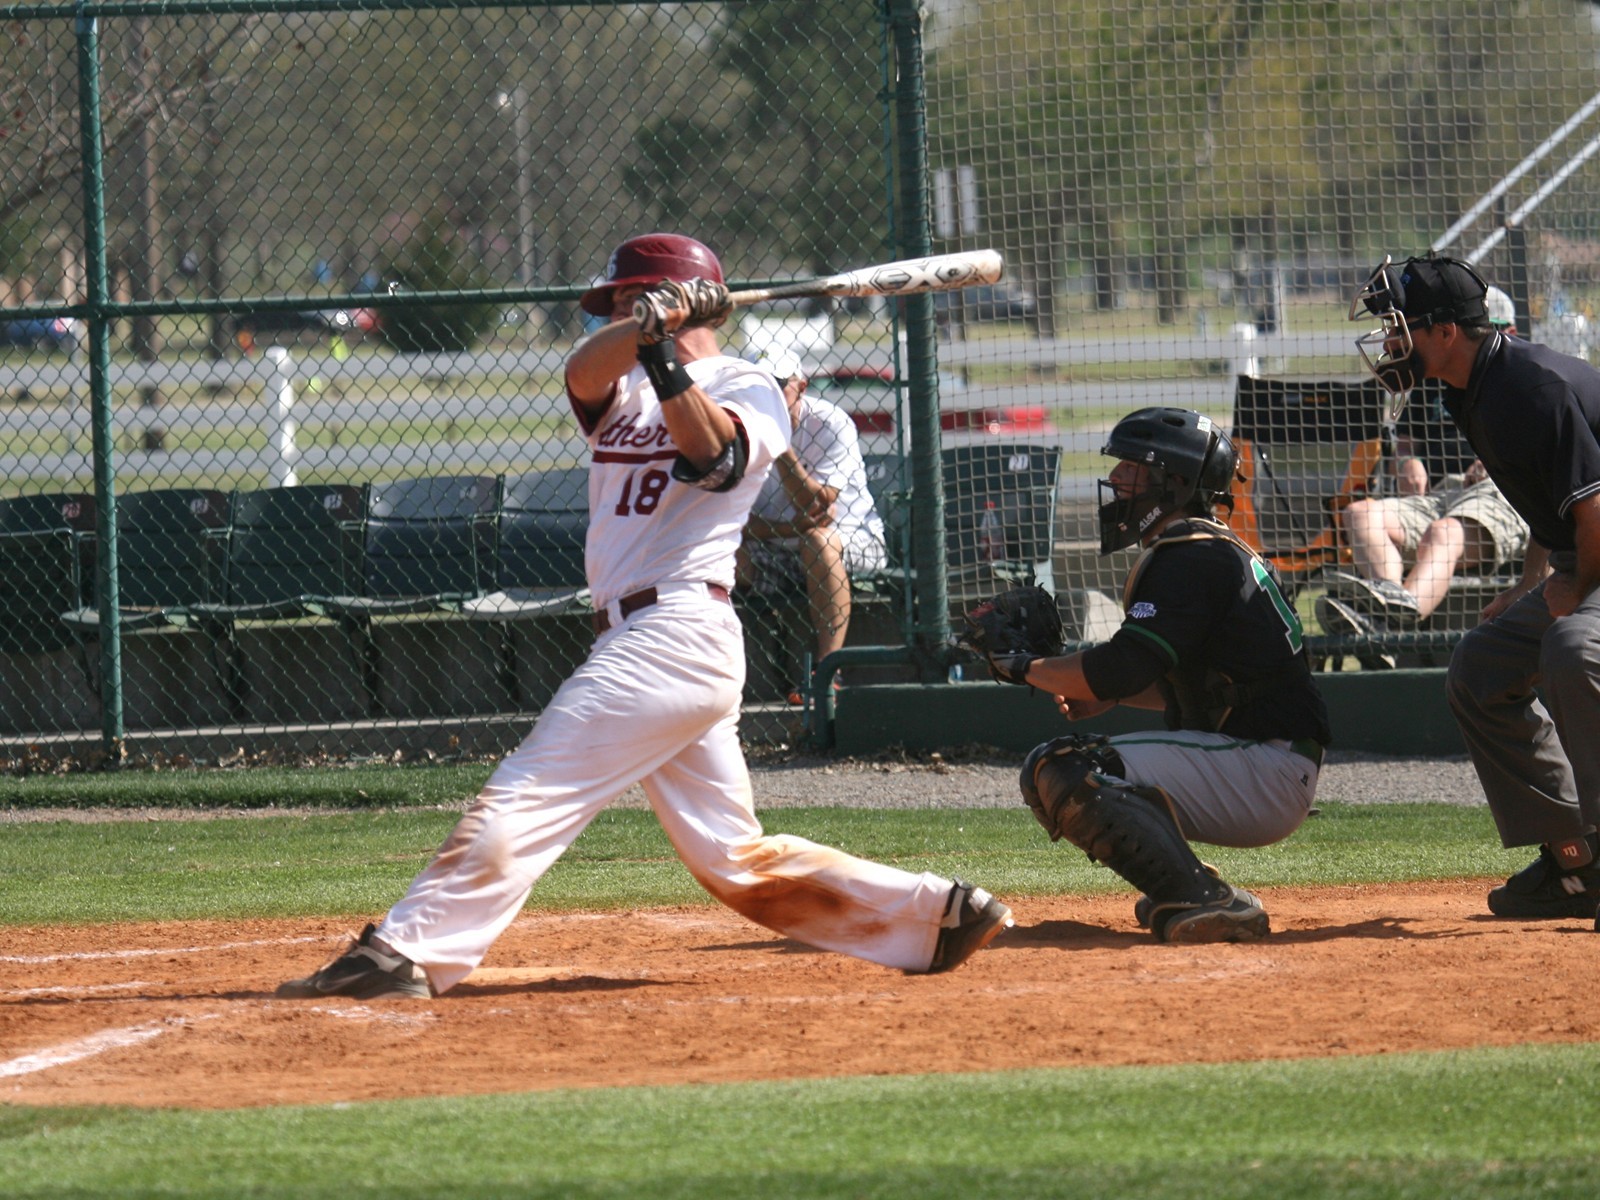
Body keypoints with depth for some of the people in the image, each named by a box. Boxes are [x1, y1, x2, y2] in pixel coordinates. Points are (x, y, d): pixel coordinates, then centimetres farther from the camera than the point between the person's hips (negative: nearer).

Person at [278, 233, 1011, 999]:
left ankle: (406, 953, -22)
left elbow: (713, 455, -20)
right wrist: (646, 329, -20)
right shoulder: (626, 388, 21)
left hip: (675, 636, -9)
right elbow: (583, 374, -2)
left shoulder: (747, 389, 1)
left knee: (525, 797, -16)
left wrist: (660, 353, -26)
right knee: (734, 862, 8)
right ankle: (936, 914, 12)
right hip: (637, 639, 9)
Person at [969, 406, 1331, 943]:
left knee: (1059, 772, -21)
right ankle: (1187, 893, 9)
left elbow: (1121, 670, -22)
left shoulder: (1191, 555, -14)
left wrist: (1026, 669, -6)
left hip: (1266, 772, -11)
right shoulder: (1212, 549, 19)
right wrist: (1104, 693, 11)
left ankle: (1205, 902, -27)